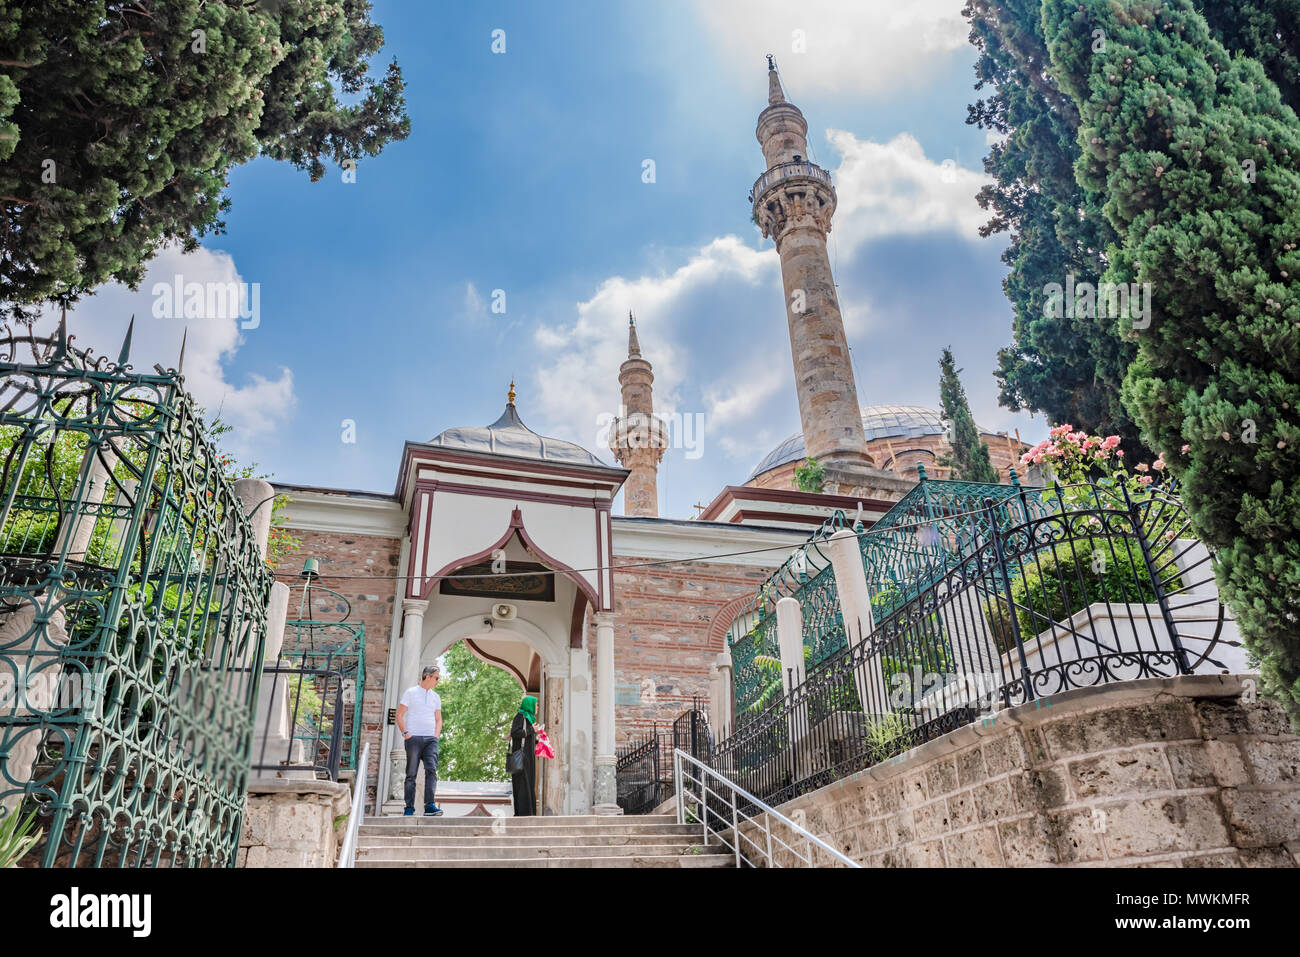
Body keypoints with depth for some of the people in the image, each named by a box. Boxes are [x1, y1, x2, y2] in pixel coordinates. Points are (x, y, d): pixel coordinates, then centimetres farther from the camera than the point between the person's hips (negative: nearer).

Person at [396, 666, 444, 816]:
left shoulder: (435, 697, 19)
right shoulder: (410, 692, 5)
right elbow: (399, 715, 1)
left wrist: (436, 735, 7)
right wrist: (405, 733, -9)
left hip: (431, 739, 3)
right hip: (414, 738, -3)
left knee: (432, 770, -13)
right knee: (411, 774, -2)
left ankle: (429, 805, -18)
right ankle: (409, 808, 4)